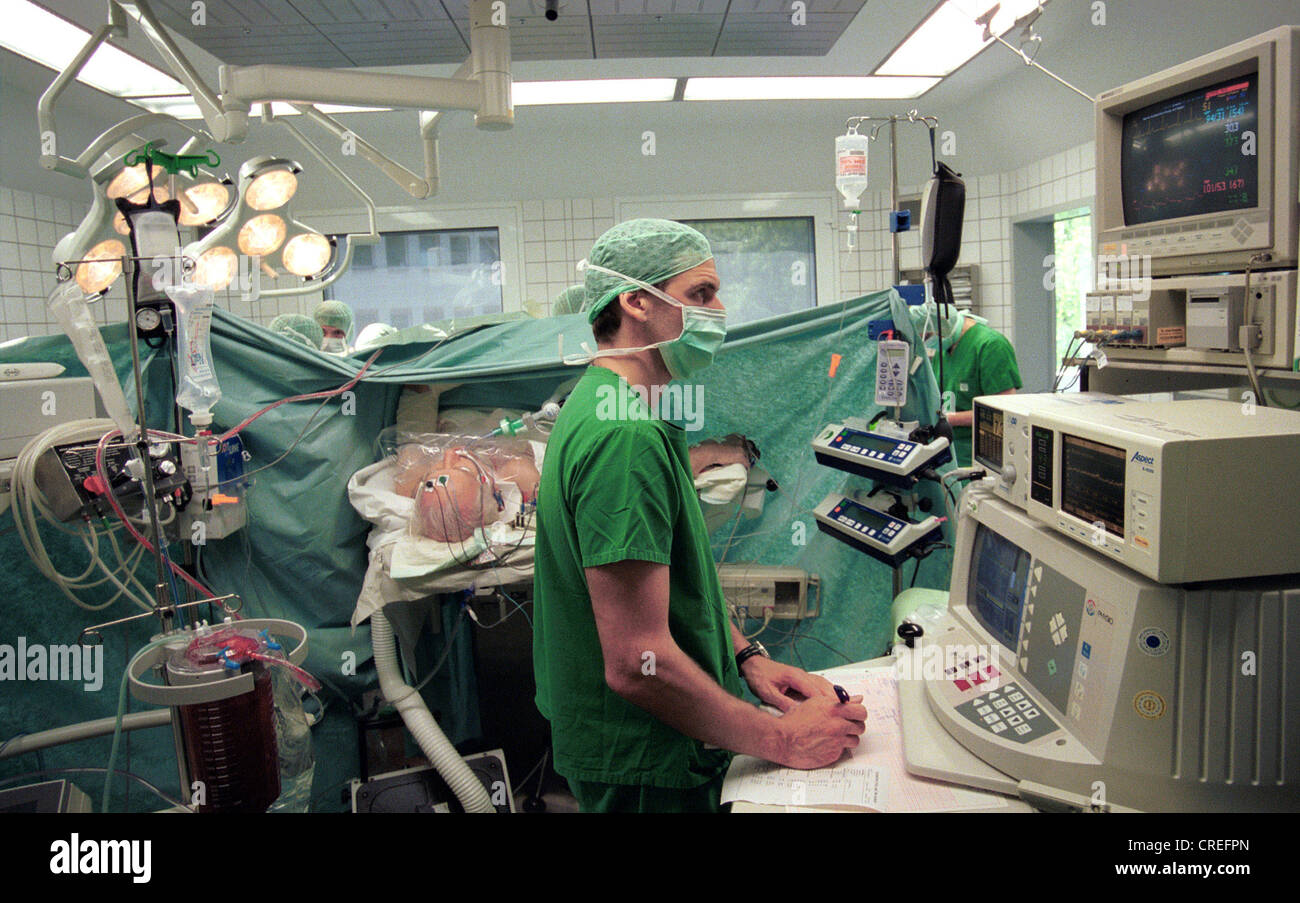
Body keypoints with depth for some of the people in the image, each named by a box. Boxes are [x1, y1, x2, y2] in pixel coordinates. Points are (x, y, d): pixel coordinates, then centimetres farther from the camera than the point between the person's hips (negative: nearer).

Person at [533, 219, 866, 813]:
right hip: (646, 771, -9)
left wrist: (745, 657, 6)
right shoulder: (626, 437, -27)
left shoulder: (604, 405, 7)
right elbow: (638, 663, -29)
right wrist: (782, 741, -20)